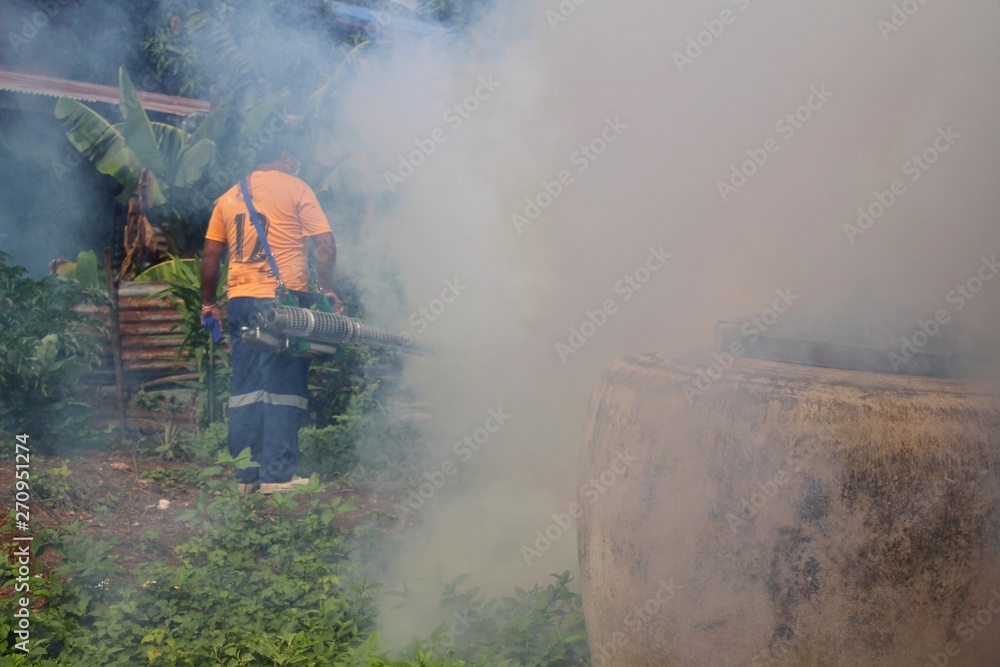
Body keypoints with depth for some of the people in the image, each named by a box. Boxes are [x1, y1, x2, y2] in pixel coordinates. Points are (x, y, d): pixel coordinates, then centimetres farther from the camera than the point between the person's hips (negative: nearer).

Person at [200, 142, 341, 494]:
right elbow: (325, 244, -6)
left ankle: (245, 476, 11)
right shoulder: (295, 188, 3)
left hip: (240, 300, 5)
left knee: (245, 388, 9)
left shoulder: (229, 197, 17)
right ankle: (278, 475, -2)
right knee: (284, 388, 0)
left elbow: (210, 256, 15)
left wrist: (208, 303, 21)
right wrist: (327, 290, 1)